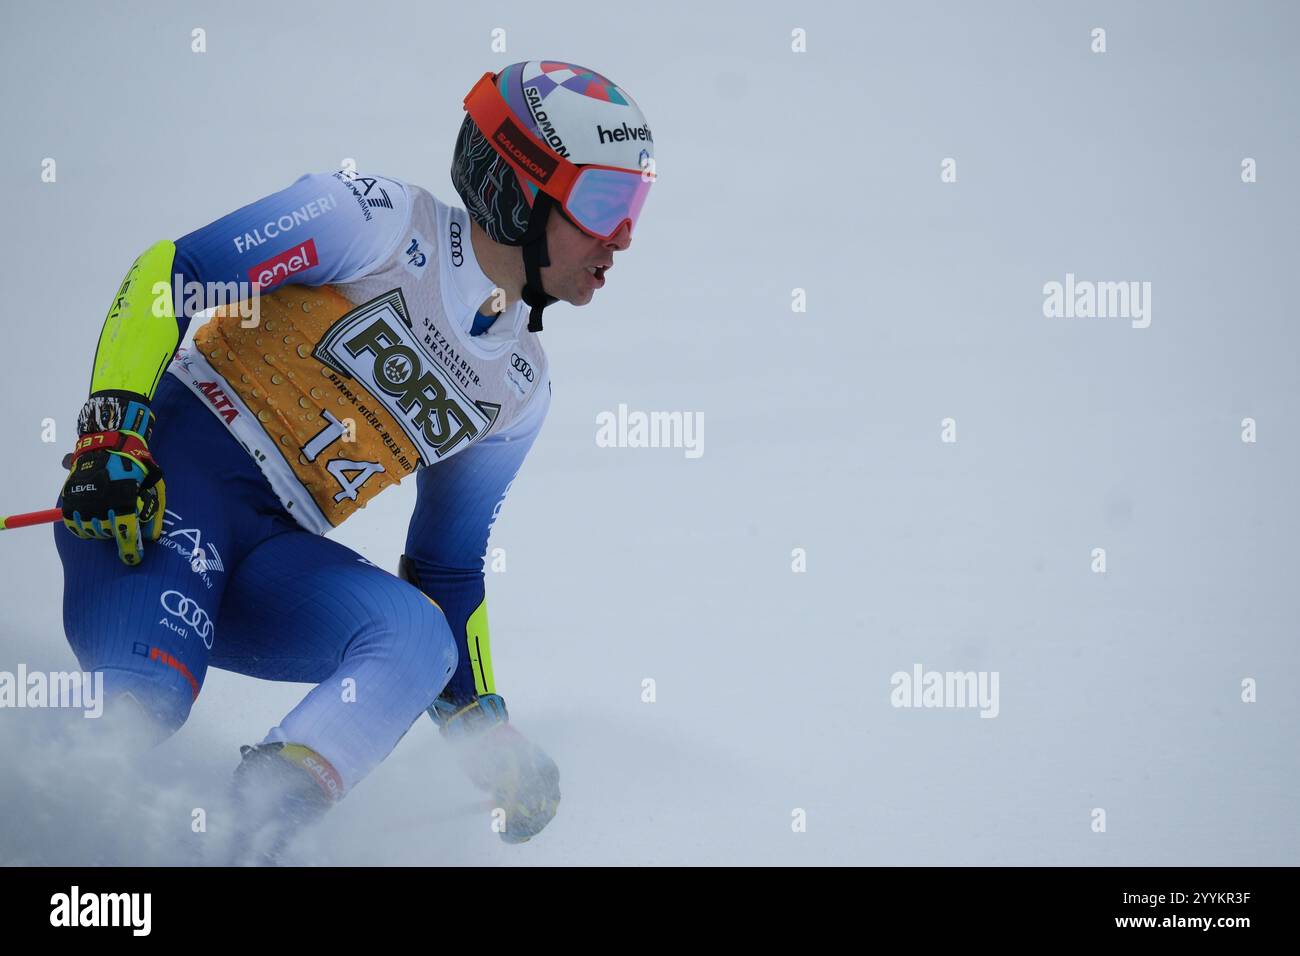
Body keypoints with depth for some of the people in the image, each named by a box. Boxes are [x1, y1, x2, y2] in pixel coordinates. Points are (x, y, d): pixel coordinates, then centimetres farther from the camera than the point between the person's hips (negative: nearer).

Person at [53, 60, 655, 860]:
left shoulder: (519, 391, 16)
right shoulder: (382, 221, -4)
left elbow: (447, 569, 24)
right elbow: (171, 273, -8)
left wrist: (485, 724, 16)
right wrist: (113, 432, -21)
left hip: (273, 554, 6)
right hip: (163, 472, -6)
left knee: (419, 635, -25)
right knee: (142, 700, -32)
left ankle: (254, 829, -39)